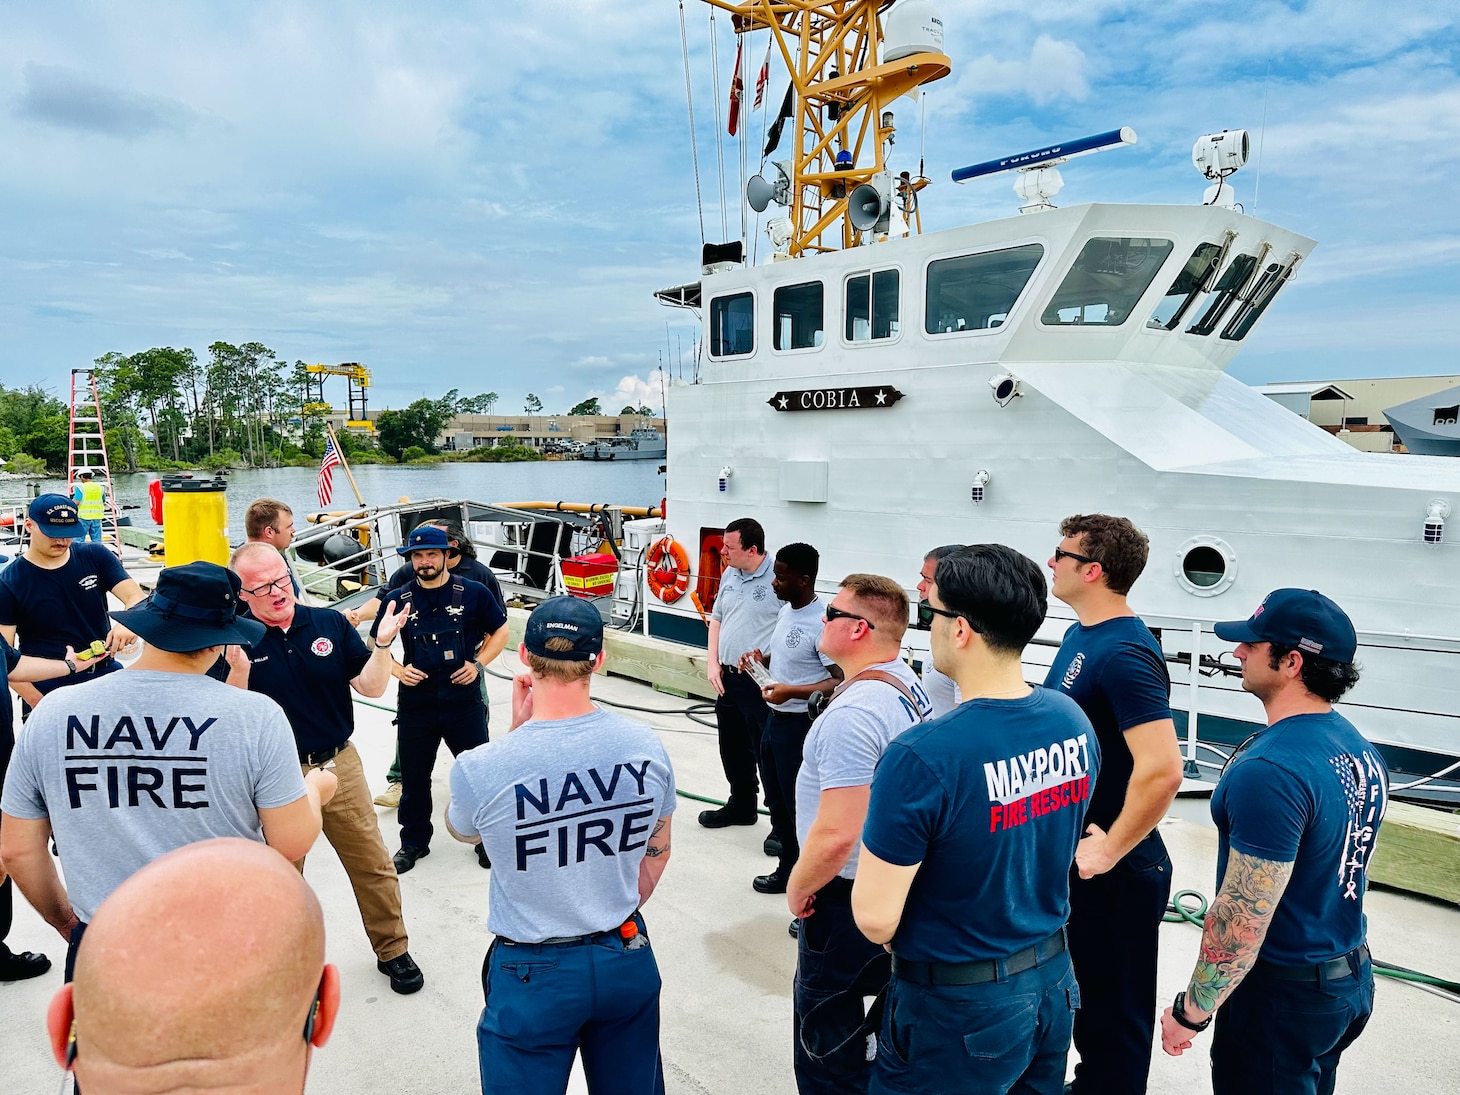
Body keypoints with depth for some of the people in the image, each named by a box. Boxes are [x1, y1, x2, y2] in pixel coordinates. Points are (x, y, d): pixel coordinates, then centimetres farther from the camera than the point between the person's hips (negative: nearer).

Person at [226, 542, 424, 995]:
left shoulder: (330, 624, -4)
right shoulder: (234, 640, -9)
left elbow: (371, 688, -2)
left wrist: (383, 645, -19)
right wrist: (239, 669, -29)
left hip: (340, 766, 1)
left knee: (372, 863, 10)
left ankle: (392, 950, 29)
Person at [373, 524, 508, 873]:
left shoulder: (473, 593, -4)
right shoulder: (398, 600, 1)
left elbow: (500, 631, 6)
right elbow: (375, 644, 13)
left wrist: (478, 663, -6)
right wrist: (398, 670, -3)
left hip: (465, 703, -1)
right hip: (415, 705, 2)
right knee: (413, 777, 14)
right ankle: (414, 842, 34)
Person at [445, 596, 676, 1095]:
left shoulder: (478, 768, -23)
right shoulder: (646, 746, -14)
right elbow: (657, 852, 2)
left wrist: (517, 729, -6)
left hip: (533, 973, -3)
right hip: (627, 958, 3)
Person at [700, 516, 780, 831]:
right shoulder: (730, 574, 8)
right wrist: (713, 663, 8)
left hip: (762, 683, -8)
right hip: (727, 679, 8)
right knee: (733, 749, 21)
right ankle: (742, 806, 39)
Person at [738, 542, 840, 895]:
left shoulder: (822, 622, -24)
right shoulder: (787, 609, 4)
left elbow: (842, 681, -27)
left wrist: (790, 691, -28)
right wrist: (761, 659, 1)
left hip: (800, 722, -9)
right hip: (776, 716, 9)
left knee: (795, 799, 8)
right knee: (776, 793, 21)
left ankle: (794, 870, 25)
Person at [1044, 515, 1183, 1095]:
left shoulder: (1124, 653, -25)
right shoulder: (1079, 636, 6)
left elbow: (1162, 769, -33)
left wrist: (1109, 851, -22)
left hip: (1112, 869, -10)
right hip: (1068, 854, 10)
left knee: (1113, 1007, 10)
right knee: (1082, 988, 26)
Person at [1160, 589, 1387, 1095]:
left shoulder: (1271, 771, -29)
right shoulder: (1360, 749, 1)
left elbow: (1243, 916, -27)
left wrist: (1190, 1011, -16)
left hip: (1284, 994, -9)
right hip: (1352, 977, 9)